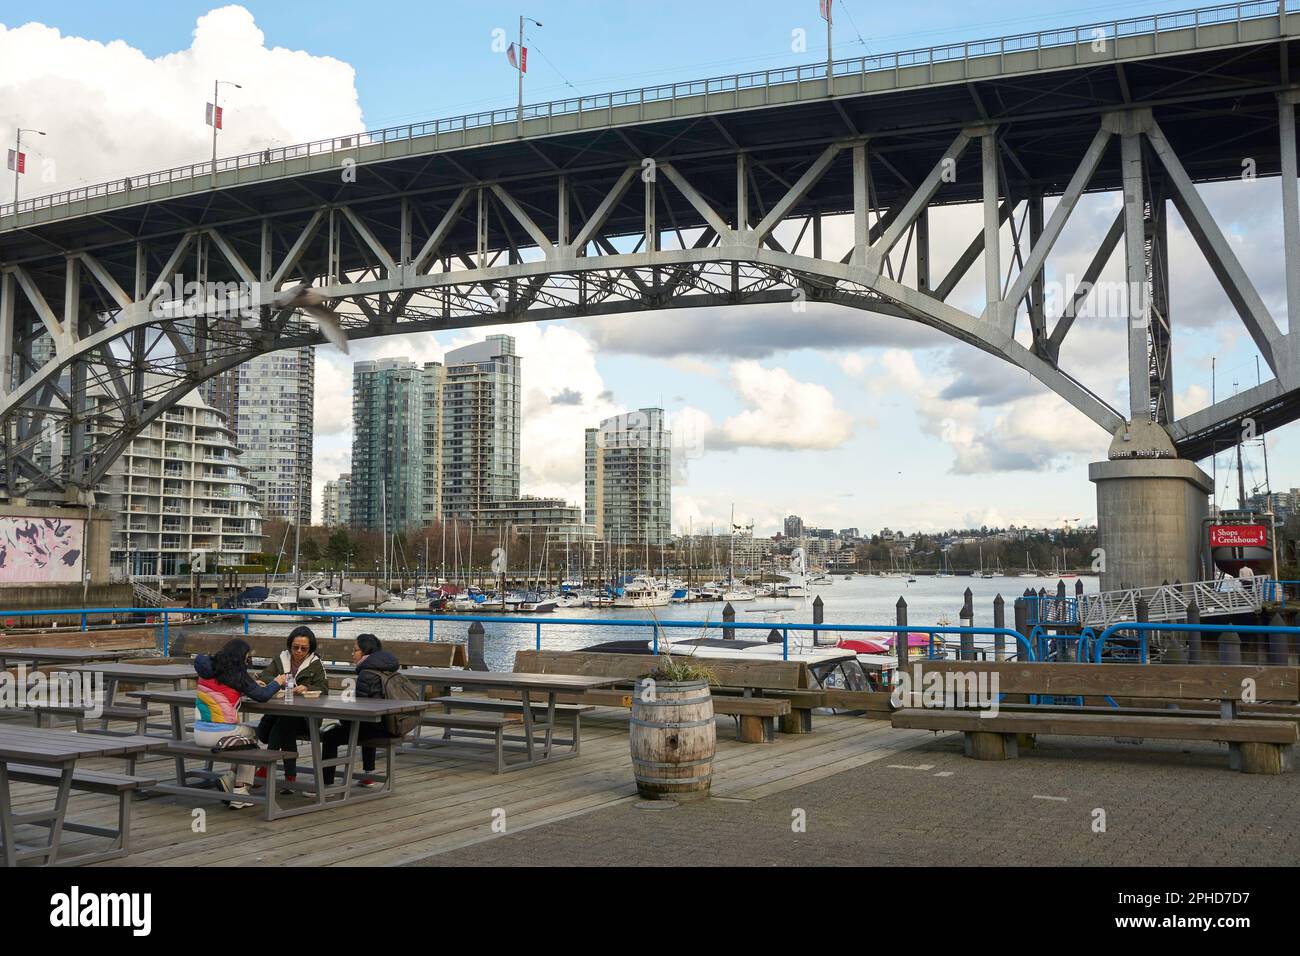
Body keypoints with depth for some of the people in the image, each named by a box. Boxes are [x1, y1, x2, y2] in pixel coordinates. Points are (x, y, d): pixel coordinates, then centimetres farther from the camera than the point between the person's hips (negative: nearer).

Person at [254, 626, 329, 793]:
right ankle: (290, 776, -23)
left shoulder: (315, 664, 7)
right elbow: (262, 677, 1)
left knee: (285, 722, -33)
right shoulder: (280, 659, 15)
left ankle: (266, 766, -26)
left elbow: (323, 688, -6)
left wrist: (307, 689, -28)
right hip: (277, 712, 3)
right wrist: (276, 681, -23)